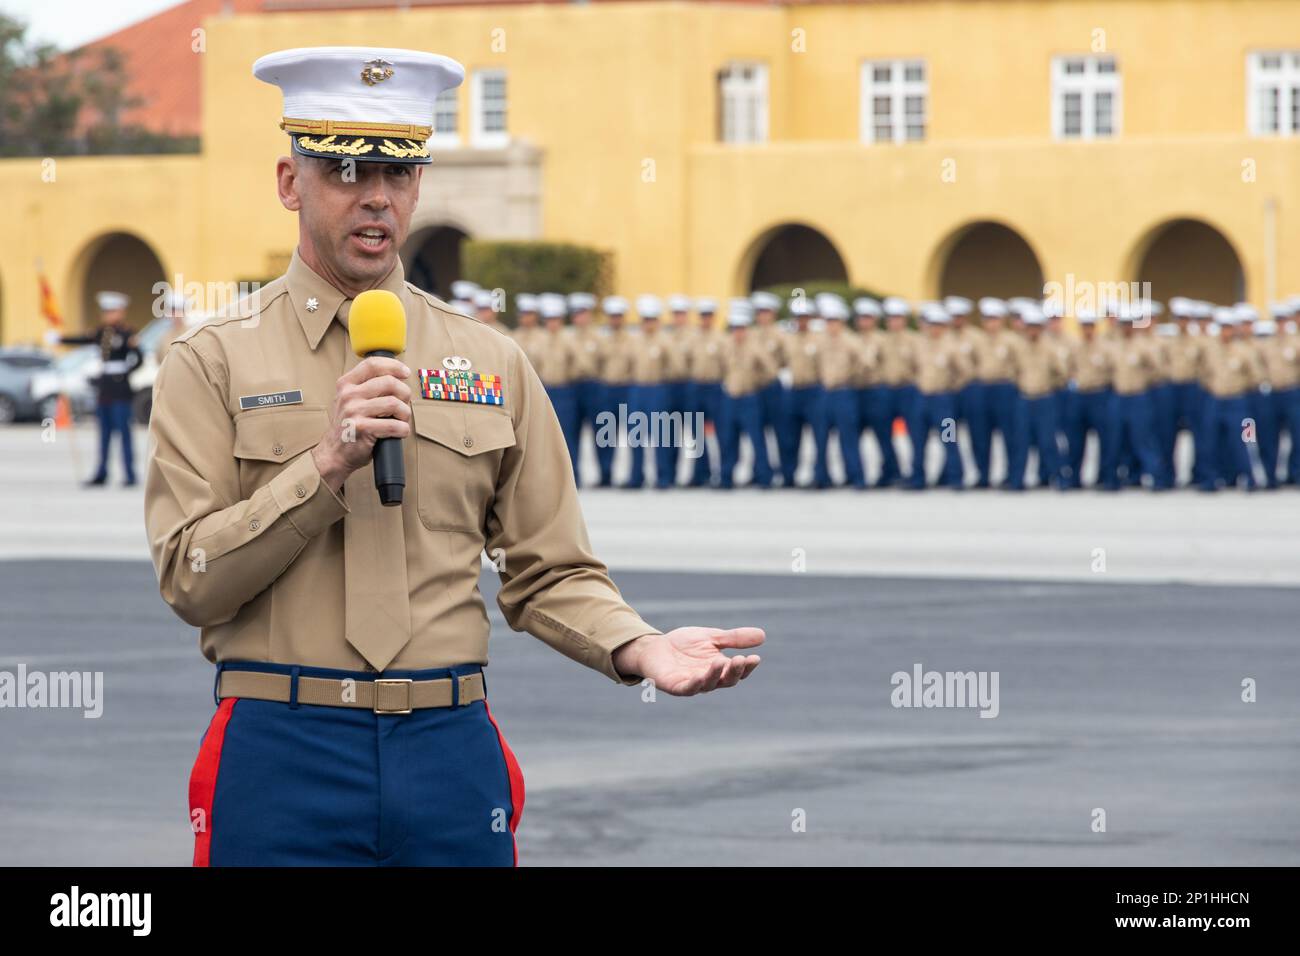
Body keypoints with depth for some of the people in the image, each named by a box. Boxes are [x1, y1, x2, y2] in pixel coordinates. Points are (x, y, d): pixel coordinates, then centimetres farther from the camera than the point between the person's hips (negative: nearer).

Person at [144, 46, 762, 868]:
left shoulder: (493, 364, 11)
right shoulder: (213, 362, 2)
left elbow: (553, 575, 10)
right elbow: (192, 582, -5)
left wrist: (640, 647, -10)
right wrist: (329, 463, -15)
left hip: (451, 750, 2)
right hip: (283, 760, -2)